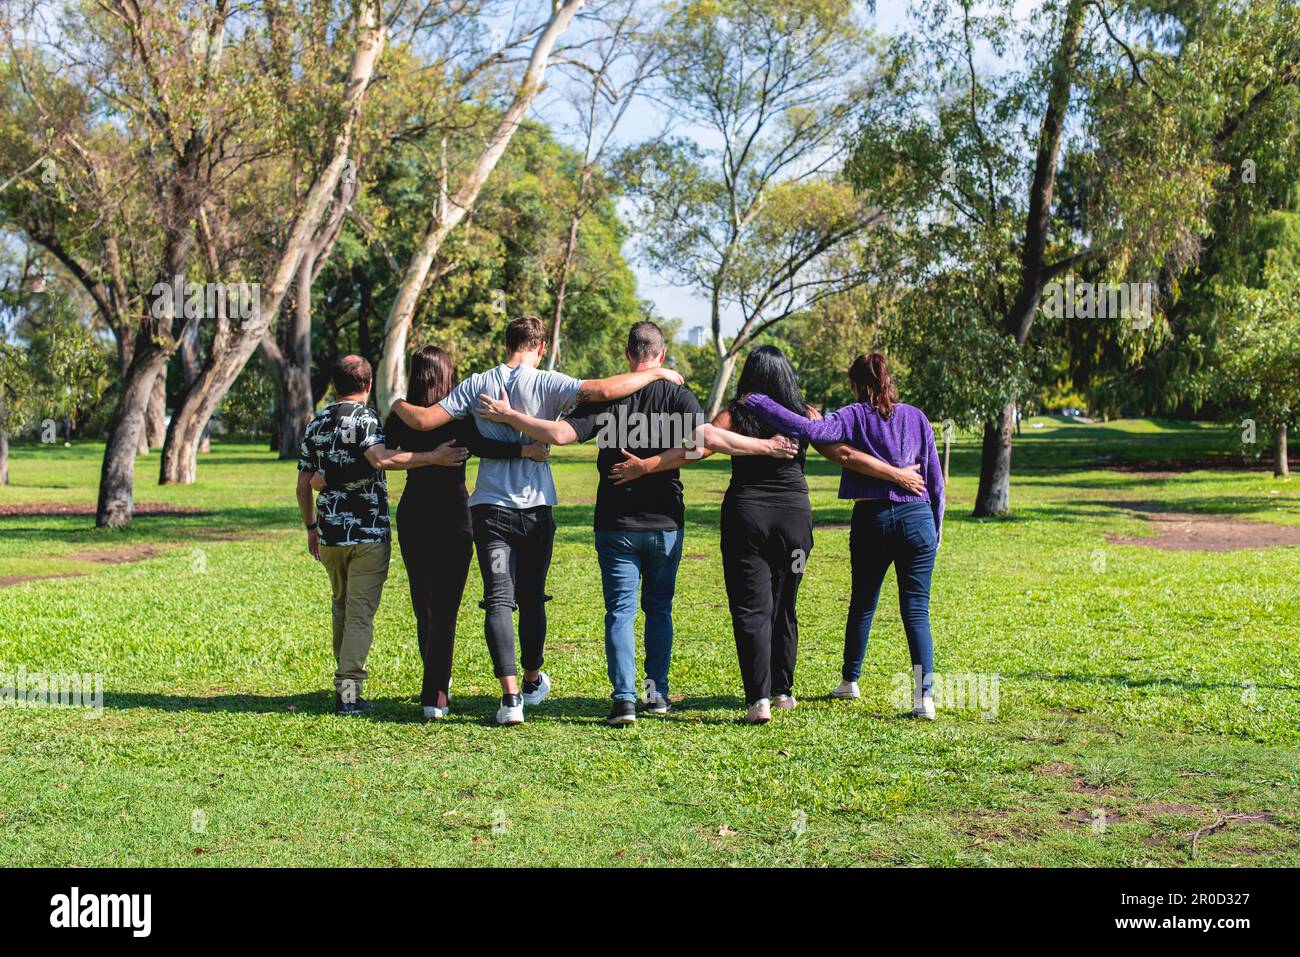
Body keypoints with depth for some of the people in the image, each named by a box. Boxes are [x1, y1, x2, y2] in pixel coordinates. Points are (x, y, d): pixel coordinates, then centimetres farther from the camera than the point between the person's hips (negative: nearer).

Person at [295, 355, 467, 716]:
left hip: (329, 533, 5)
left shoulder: (315, 425, 9)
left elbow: (303, 485, 11)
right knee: (360, 613, -2)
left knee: (341, 607, 21)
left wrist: (311, 528, 22)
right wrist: (434, 457, -28)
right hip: (368, 531, -5)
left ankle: (345, 678, 29)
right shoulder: (365, 418, -9)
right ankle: (348, 690, -7)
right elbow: (381, 458, -28)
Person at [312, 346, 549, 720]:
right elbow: (478, 444, -24)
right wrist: (522, 450, -29)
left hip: (412, 516, 3)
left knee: (423, 603, 15)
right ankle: (434, 696, -6)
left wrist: (330, 477, 4)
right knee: (445, 608, 0)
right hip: (453, 517, -3)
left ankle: (437, 682, 26)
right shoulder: (457, 414, -6)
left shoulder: (402, 416, 0)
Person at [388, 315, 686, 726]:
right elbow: (603, 390, -20)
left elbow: (424, 420, 0)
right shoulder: (546, 384, -7)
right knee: (532, 599, 16)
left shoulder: (478, 385, 1)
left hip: (489, 507, 1)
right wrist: (656, 374, -6)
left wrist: (397, 404, 21)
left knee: (498, 600, -4)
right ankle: (532, 681, 35)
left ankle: (511, 696, -16)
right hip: (535, 508, -1)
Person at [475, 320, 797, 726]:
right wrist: (767, 446, -13)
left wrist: (506, 415, -7)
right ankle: (657, 692, 19)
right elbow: (710, 438, -19)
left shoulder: (605, 396, -6)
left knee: (620, 611, 1)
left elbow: (560, 433, -15)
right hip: (665, 523, 1)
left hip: (616, 523, -1)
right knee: (659, 608, 16)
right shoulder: (678, 395, -6)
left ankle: (624, 698, -8)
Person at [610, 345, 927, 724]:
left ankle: (759, 699, -12)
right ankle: (783, 690, 24)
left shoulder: (736, 415, -2)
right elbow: (846, 455, 3)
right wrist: (895, 473, 12)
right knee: (784, 605, 16)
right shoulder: (803, 416, 4)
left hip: (746, 517, -2)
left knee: (751, 608, -2)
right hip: (794, 515, 3)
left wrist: (646, 466, -14)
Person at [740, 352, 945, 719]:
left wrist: (755, 401, -15)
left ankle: (850, 681, 33)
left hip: (871, 520, -1)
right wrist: (937, 525, 19)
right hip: (917, 519, 1)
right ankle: (924, 695, -12)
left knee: (862, 604, 17)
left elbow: (811, 430, -21)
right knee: (916, 610, 0)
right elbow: (935, 478, 9)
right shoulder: (916, 417, 6)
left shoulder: (854, 417, -3)